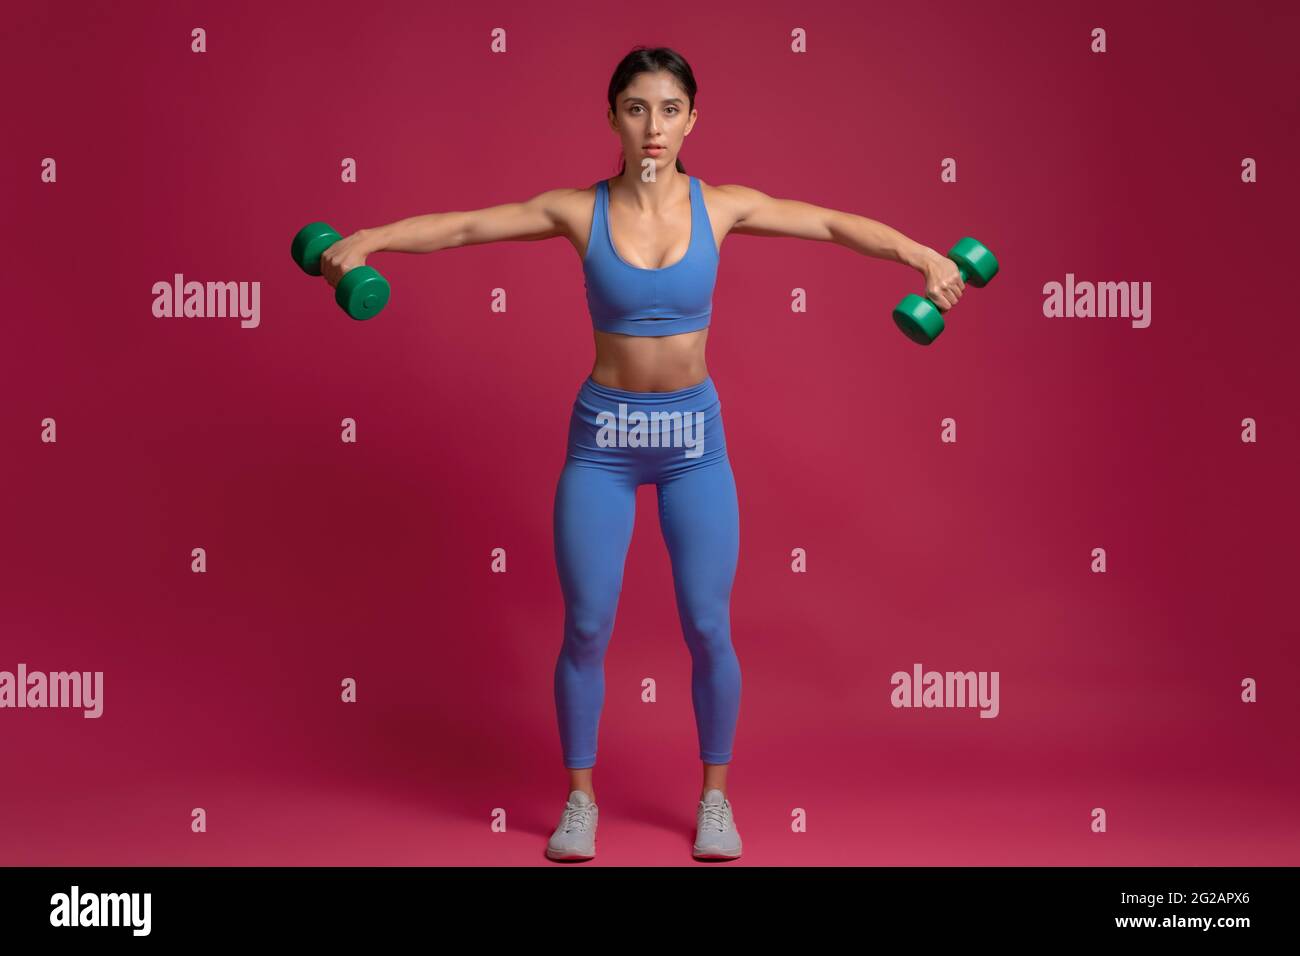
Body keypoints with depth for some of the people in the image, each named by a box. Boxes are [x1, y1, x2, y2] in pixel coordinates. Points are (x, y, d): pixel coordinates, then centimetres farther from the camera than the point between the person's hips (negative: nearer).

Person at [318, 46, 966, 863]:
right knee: (586, 628, 2)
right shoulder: (579, 210, -6)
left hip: (695, 435, 1)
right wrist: (366, 240, -21)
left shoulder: (720, 207, -5)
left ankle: (715, 797, 23)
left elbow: (834, 224, -3)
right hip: (603, 436, 0)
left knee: (708, 630, 3)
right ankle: (580, 798, 22)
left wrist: (922, 256, -14)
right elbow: (462, 226, -9)